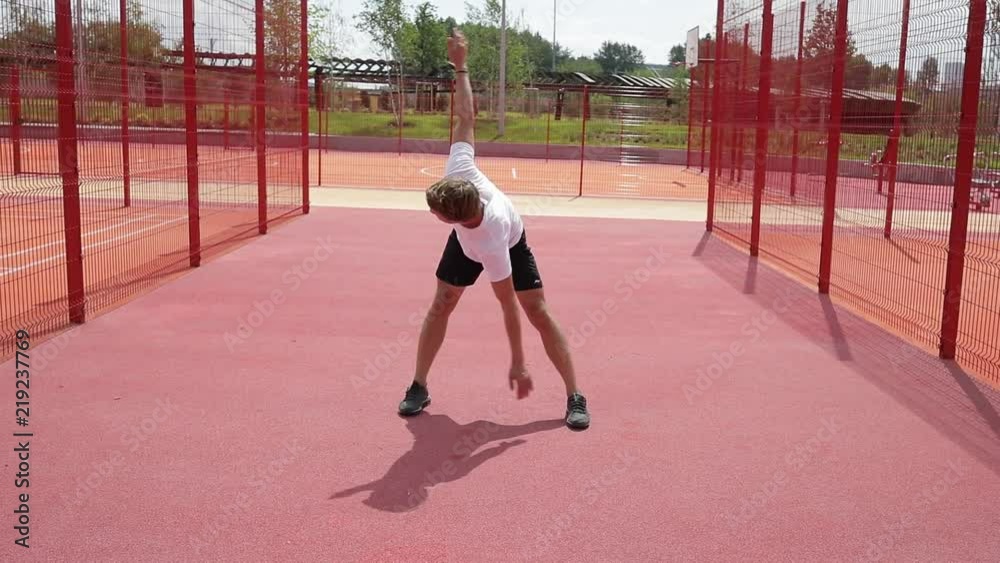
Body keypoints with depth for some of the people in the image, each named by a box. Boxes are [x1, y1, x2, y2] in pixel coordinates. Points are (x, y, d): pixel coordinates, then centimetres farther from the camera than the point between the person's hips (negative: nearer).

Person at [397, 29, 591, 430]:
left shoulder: (493, 242, -46)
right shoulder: (460, 172, -41)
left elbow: (508, 304, -39)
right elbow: (466, 117, -28)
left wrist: (517, 364, -33)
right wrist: (460, 67, -21)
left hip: (508, 245, -5)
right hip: (464, 240, 5)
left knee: (538, 311, -12)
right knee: (440, 306, -1)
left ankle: (575, 397, -4)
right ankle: (418, 388, 9)